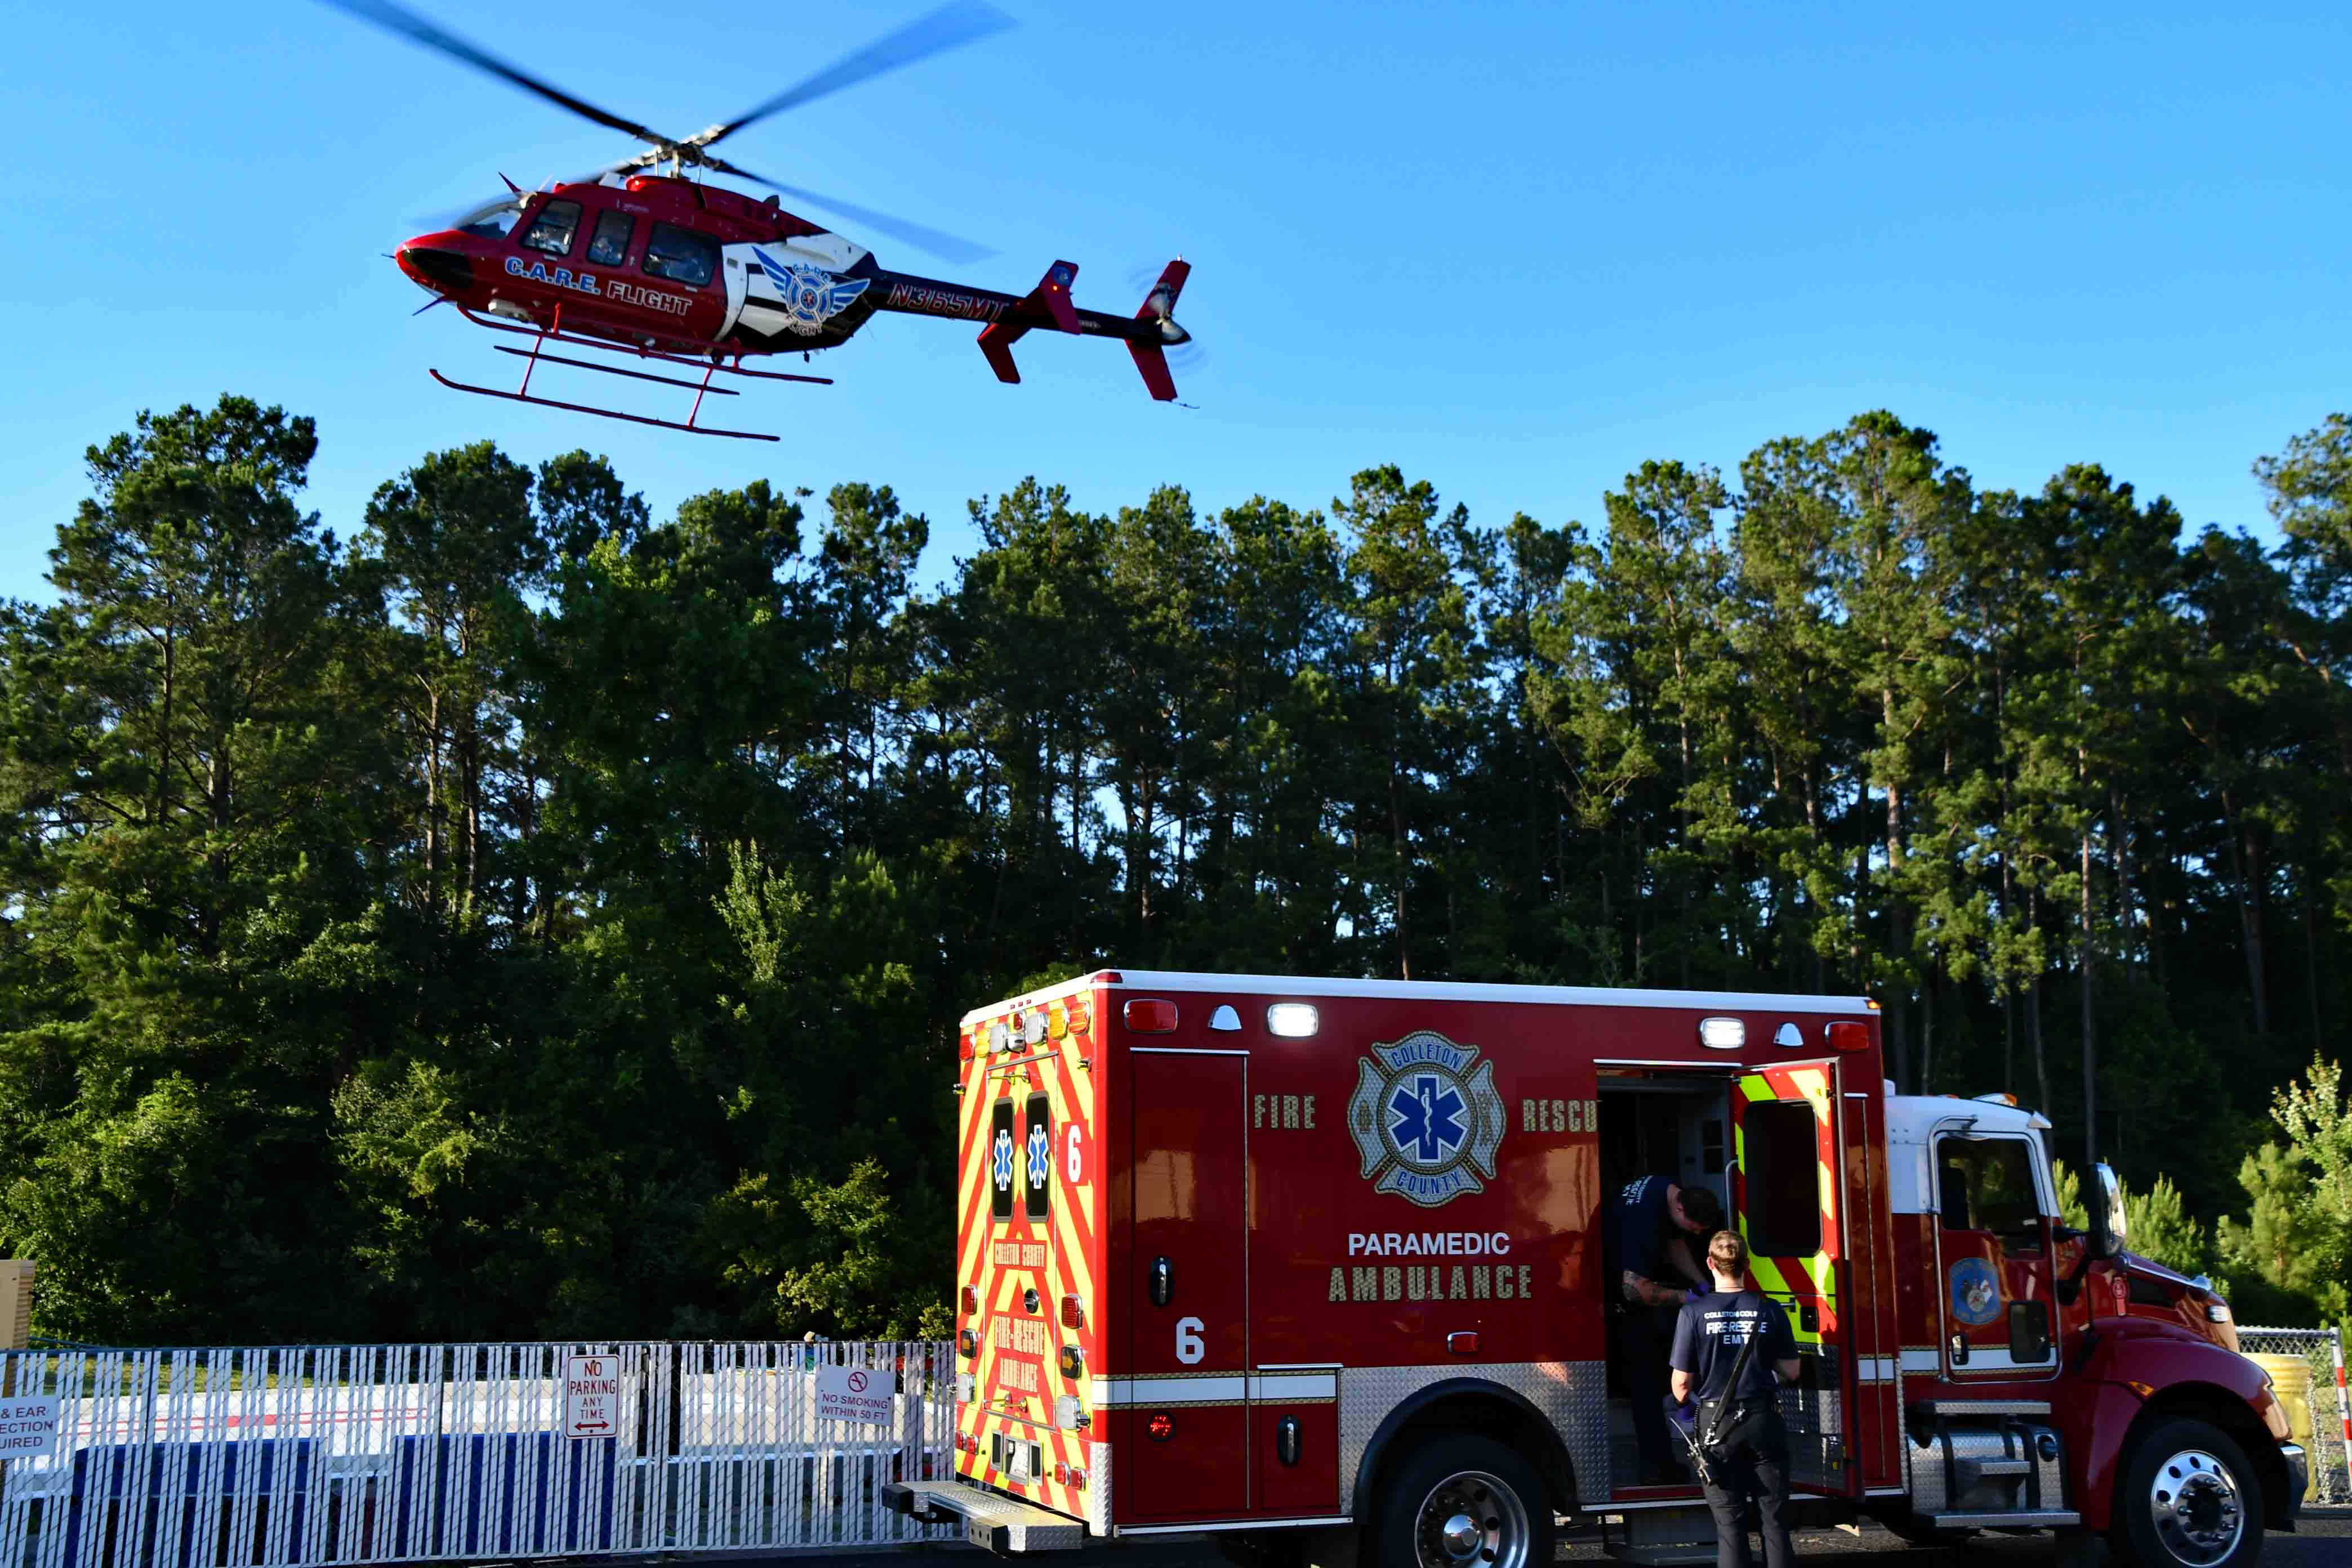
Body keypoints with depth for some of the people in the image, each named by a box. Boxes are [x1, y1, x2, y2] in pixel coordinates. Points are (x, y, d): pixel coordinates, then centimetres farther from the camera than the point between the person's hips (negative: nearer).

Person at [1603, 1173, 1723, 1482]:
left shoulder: (1669, 1190, -5)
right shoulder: (1644, 1222, -36)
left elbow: (1675, 1245, 11)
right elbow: (1635, 1289, -37)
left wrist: (1701, 1283, 0)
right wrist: (1686, 1297, -25)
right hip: (1615, 1292, -9)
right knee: (1646, 1374, -7)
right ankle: (1657, 1466, -6)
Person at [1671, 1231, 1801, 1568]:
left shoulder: (1694, 1312, -10)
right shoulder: (1770, 1310, -4)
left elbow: (1682, 1382, -7)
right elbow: (1790, 1372, 3)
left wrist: (1684, 1403, 15)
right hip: (1765, 1425, 1)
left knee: (1730, 1525, 5)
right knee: (1775, 1519, 10)